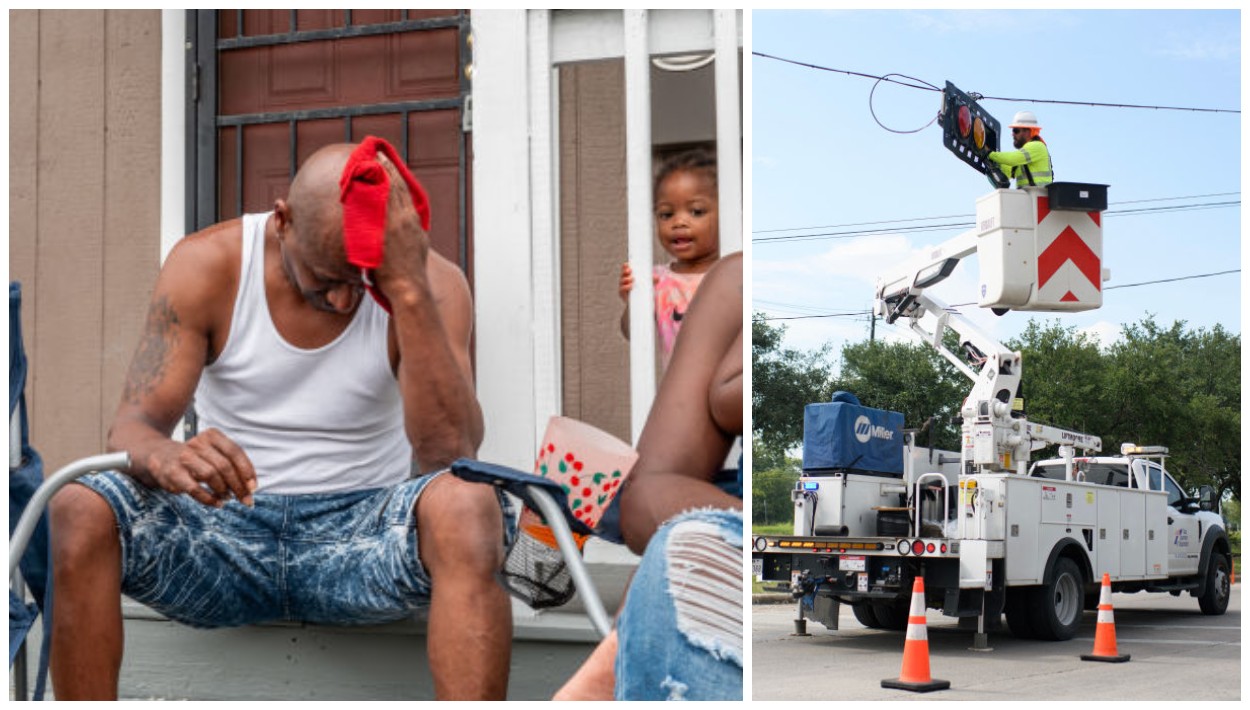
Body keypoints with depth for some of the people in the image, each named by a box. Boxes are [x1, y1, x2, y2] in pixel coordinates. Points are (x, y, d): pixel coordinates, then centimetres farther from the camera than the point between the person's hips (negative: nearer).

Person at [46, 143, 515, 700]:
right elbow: (132, 426, -9)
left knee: (467, 508, -35)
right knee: (74, 515, -28)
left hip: (362, 530, -1)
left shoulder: (430, 284, -8)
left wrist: (408, 291, -29)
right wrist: (167, 459, -35)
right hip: (224, 525, 2)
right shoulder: (206, 264, -4)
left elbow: (449, 453, -22)